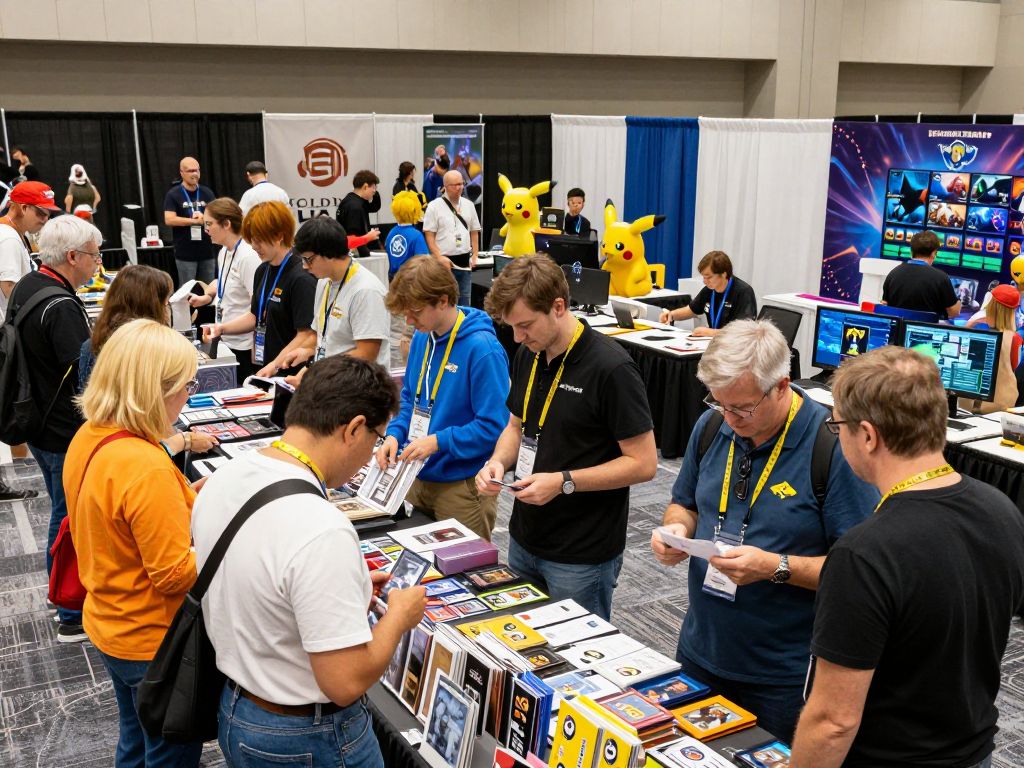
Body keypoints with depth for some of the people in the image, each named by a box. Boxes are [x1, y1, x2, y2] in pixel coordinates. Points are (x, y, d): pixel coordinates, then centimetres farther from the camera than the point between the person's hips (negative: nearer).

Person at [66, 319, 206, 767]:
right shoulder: (147, 469, -32)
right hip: (153, 645, -8)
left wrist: (186, 497, 3)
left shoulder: (88, 438, -4)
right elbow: (176, 575, -26)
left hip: (109, 626, 8)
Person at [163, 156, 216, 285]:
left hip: (207, 251, 4)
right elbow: (169, 220, -14)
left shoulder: (207, 193, 9)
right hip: (185, 254, -4)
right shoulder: (173, 194, -3)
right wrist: (196, 220, -13)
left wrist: (204, 217, -17)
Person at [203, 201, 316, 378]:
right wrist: (222, 328, 6)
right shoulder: (262, 271, 9)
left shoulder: (302, 279, -19)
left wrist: (274, 366, -24)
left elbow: (307, 336, -21)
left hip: (289, 374, -8)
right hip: (263, 369, 8)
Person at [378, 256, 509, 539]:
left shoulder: (482, 349, -21)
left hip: (463, 485, -7)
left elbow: (494, 426, -21)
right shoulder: (422, 337, 3)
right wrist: (395, 434, -2)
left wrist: (439, 441, -22)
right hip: (418, 478, 7)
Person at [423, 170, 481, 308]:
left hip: (465, 261, 5)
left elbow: (474, 232, 15)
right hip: (445, 261, -4)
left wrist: (475, 255, 4)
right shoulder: (434, 206, -4)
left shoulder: (469, 205, 10)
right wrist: (440, 257, -15)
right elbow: (429, 235, -7)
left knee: (464, 300, 11)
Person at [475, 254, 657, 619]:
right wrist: (499, 461, -4)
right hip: (524, 540, 7)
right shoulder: (527, 356, 4)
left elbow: (643, 463, -17)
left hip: (582, 556, -7)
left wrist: (564, 482, -23)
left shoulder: (611, 368, -19)